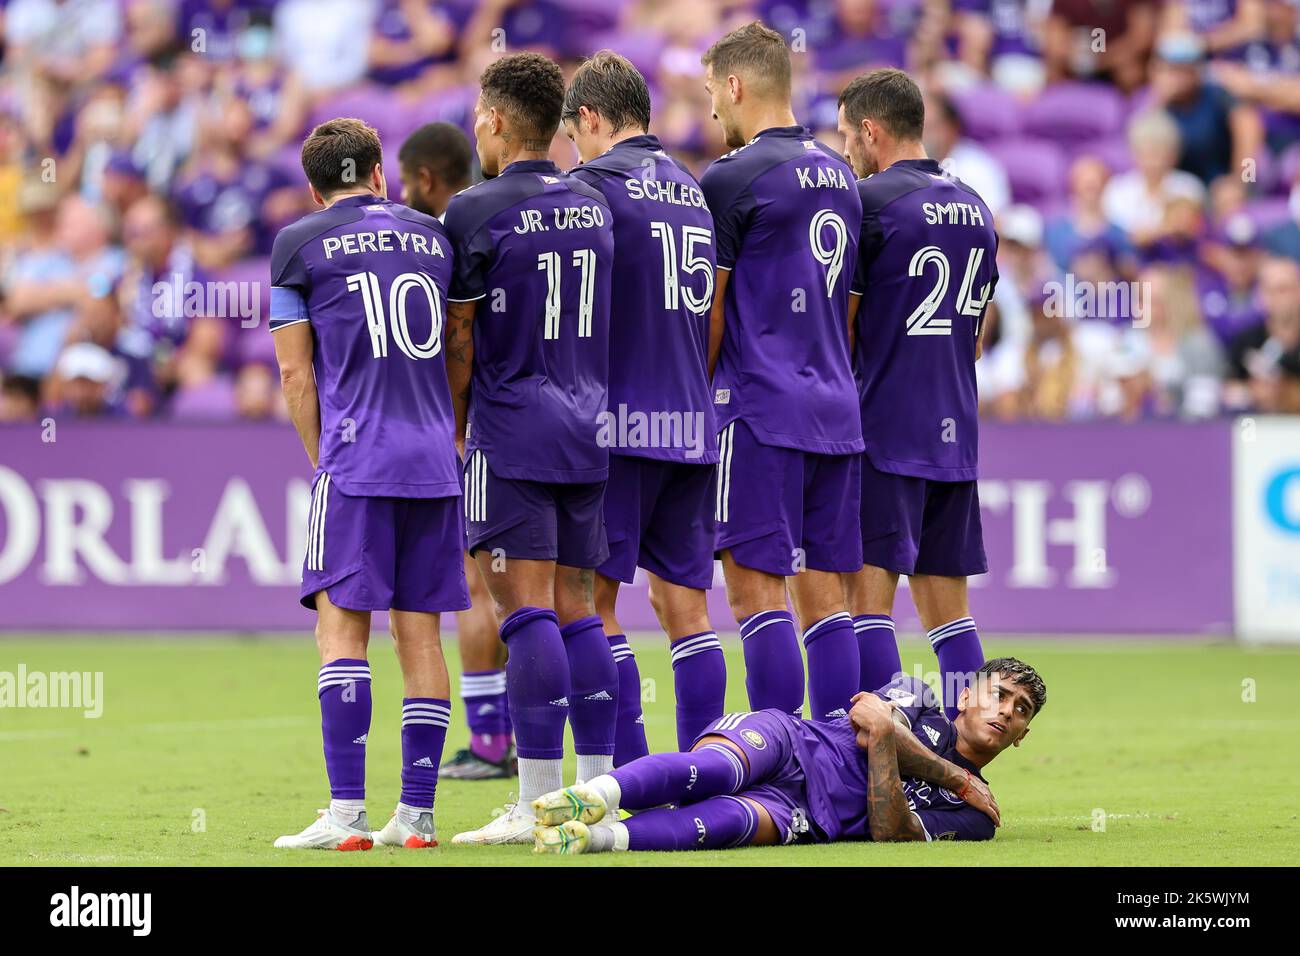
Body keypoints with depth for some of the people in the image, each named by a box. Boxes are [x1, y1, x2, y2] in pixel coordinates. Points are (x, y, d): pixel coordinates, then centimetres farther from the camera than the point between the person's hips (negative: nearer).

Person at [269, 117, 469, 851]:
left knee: (342, 625, -6)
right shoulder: (434, 236, 16)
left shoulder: (300, 244, 4)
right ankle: (417, 814, 4)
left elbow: (296, 372, 4)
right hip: (436, 460, 4)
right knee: (420, 632, 5)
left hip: (357, 458, -4)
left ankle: (346, 812, -15)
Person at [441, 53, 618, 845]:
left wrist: (455, 425, 10)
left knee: (526, 607, -9)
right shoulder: (594, 206, 11)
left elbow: (459, 336, -3)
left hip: (512, 428, -6)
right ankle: (597, 790, 6)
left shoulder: (476, 211, -8)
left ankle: (539, 802, -13)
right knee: (576, 608, 9)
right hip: (588, 427, 6)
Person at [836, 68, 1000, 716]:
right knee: (946, 605, 9)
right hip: (955, 435, 7)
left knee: (867, 595, -6)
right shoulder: (974, 208, 14)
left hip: (882, 430, -7)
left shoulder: (868, 202, -8)